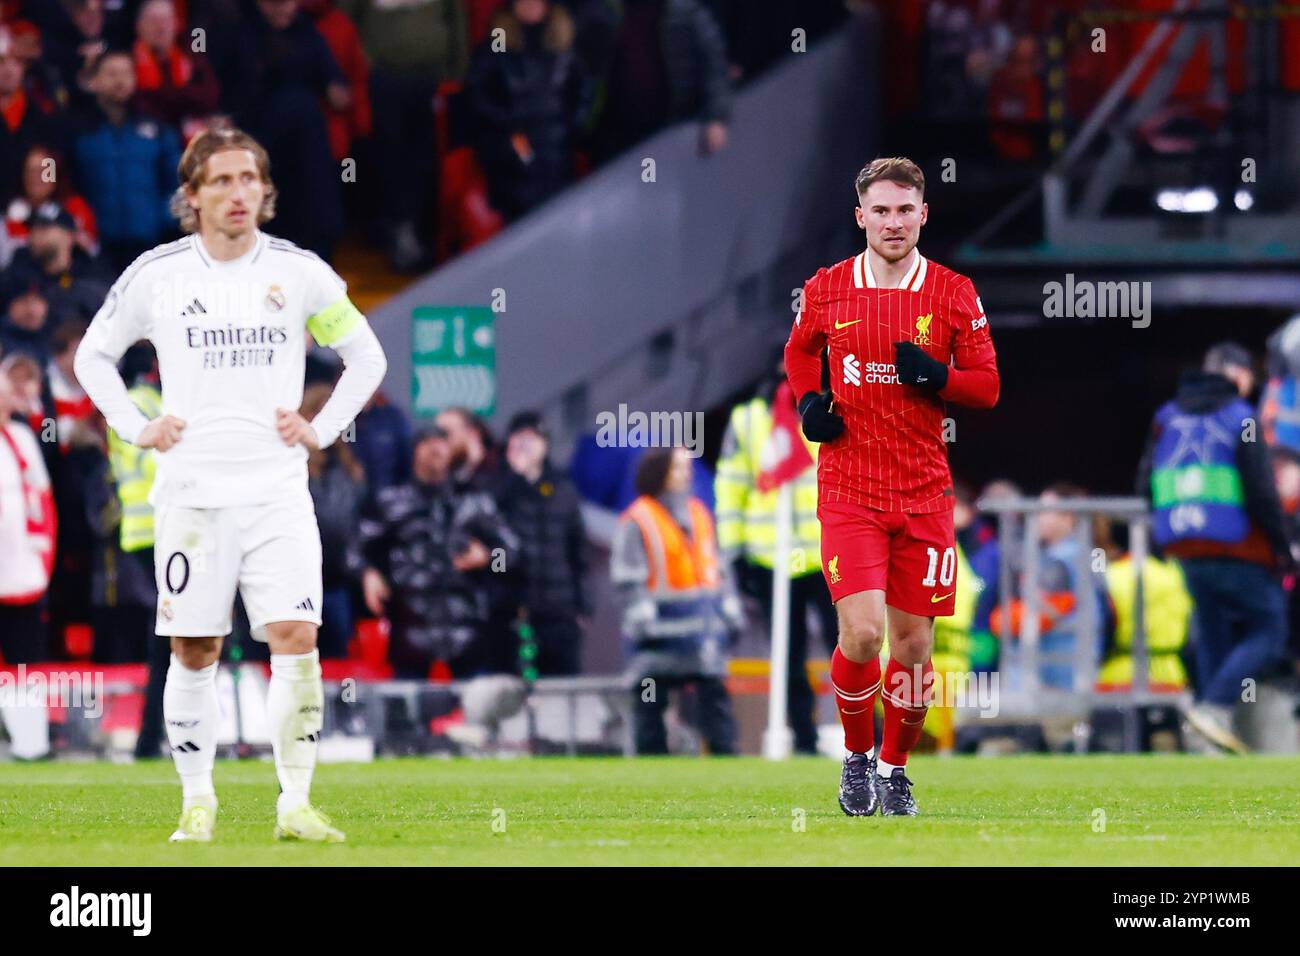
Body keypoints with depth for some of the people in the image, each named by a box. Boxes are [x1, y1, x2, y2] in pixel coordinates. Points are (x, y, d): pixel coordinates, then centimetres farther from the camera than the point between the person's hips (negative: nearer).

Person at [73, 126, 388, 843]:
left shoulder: (300, 273, 4)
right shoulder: (155, 275, 3)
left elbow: (367, 358, 15)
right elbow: (93, 357, 16)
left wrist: (322, 429, 5)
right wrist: (136, 429, 5)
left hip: (278, 493, 0)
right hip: (190, 491, 0)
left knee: (297, 642, -11)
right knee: (194, 653, 1)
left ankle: (295, 805, -7)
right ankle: (197, 799, 14)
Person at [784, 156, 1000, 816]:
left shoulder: (954, 294, 1)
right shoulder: (826, 290, 2)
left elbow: (987, 386, 4)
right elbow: (799, 351, 22)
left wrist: (937, 376, -16)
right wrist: (808, 402, 2)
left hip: (924, 492, 1)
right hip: (848, 490, -1)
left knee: (913, 642, 4)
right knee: (862, 632, -15)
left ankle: (894, 766, 25)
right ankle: (856, 756, 9)